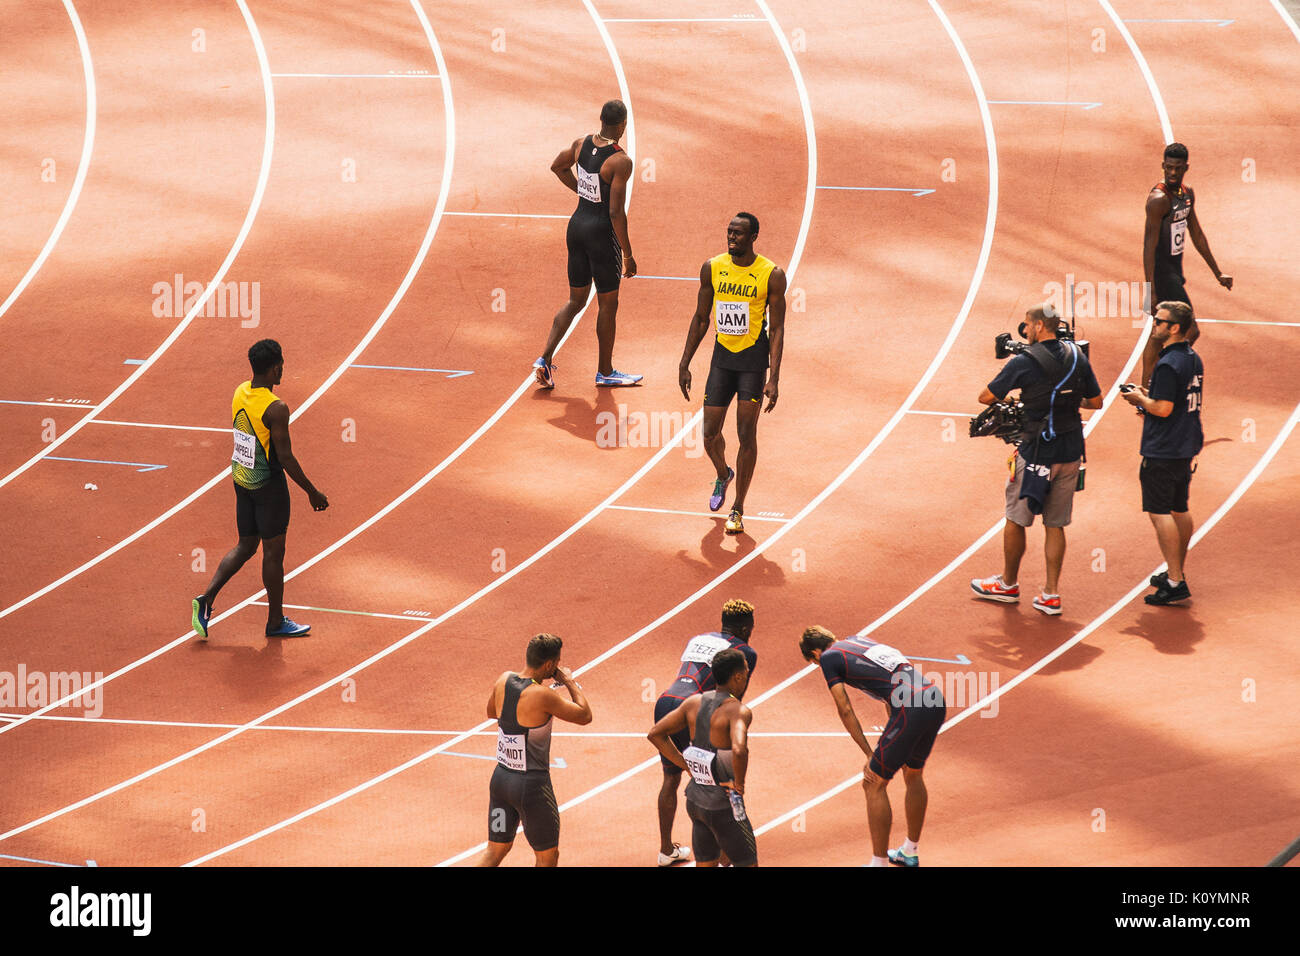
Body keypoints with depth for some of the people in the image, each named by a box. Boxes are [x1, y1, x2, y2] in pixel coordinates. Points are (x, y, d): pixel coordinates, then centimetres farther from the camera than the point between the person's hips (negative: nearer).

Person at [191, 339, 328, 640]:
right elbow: (286, 458, -21)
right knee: (273, 552, 7)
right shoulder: (276, 409, -24)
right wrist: (312, 493, -12)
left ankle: (206, 599, 6)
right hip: (269, 484, -7)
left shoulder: (241, 392, 0)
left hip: (241, 478, 7)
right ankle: (276, 622, 18)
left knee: (245, 547, 18)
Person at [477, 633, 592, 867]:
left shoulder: (504, 681, -3)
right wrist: (569, 681, 1)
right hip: (532, 786, -7)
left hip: (501, 778, 7)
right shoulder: (543, 696, -24)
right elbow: (585, 716, -12)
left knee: (495, 850, 18)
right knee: (547, 856, 12)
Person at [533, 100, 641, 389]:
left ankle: (545, 359, 7)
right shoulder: (620, 161, -21)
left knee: (576, 300, 18)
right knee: (608, 304, 11)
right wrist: (627, 254, -14)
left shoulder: (582, 144, -1)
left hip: (577, 224, 7)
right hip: (602, 233, -7)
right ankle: (605, 371, 23)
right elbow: (616, 212, -22)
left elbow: (557, 167, 20)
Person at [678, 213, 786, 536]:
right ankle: (723, 475, 38)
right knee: (710, 436, 4)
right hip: (722, 355, 3)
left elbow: (777, 329, -9)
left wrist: (773, 378, -15)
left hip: (754, 359, -3)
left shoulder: (772, 275, -11)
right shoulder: (712, 268, -1)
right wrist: (685, 364, 8)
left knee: (746, 436, -3)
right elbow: (700, 319, 9)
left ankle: (737, 509, 9)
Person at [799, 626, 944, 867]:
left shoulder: (828, 658, 6)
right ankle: (910, 852, 41)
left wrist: (870, 755, 4)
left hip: (911, 710, -8)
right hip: (937, 700, 8)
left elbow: (845, 711, 1)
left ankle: (879, 862, 7)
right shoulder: (856, 640, 28)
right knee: (913, 775, 27)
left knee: (874, 785, 4)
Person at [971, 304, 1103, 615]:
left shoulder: (1024, 362, -13)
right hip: (1071, 454, 5)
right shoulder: (1077, 357, 2)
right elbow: (1096, 402, 11)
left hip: (1036, 452, -5)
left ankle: (1008, 584, 25)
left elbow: (986, 397, -7)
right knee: (1055, 525, 11)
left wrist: (1007, 400, 14)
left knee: (1015, 520, 12)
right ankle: (1051, 594, 9)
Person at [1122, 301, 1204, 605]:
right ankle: (1176, 572, 30)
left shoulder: (1168, 365, -21)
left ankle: (1175, 583, -11)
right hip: (1187, 447, 10)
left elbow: (1163, 409, -24)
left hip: (1162, 451, -10)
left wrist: (1141, 399, -7)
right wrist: (1149, 396, 15)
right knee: (1179, 510, 19)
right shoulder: (1194, 360, 10)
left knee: (1159, 513, -7)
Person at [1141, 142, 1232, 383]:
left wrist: (1218, 273, 22)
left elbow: (1197, 236, 19)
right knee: (1190, 331, -9)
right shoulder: (1159, 199, -21)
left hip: (1175, 270, 9)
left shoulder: (1187, 194, 8)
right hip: (1161, 273, -9)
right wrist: (1151, 291, -27)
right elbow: (1149, 246, -23)